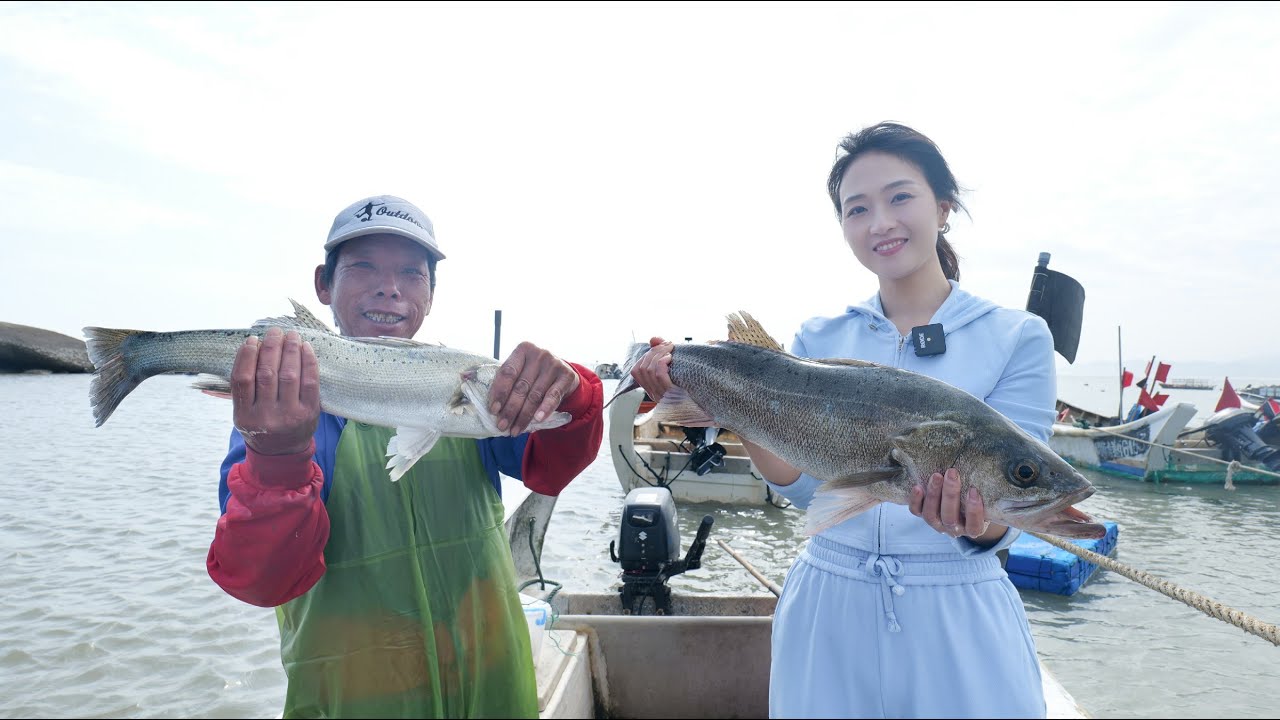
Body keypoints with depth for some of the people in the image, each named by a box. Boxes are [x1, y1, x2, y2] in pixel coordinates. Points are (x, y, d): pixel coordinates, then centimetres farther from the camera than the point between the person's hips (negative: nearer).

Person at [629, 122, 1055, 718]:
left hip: (956, 616, -1)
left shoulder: (1017, 338, -5)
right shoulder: (819, 339, 2)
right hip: (828, 608, 2)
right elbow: (805, 482, -6)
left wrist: (975, 524, -31)